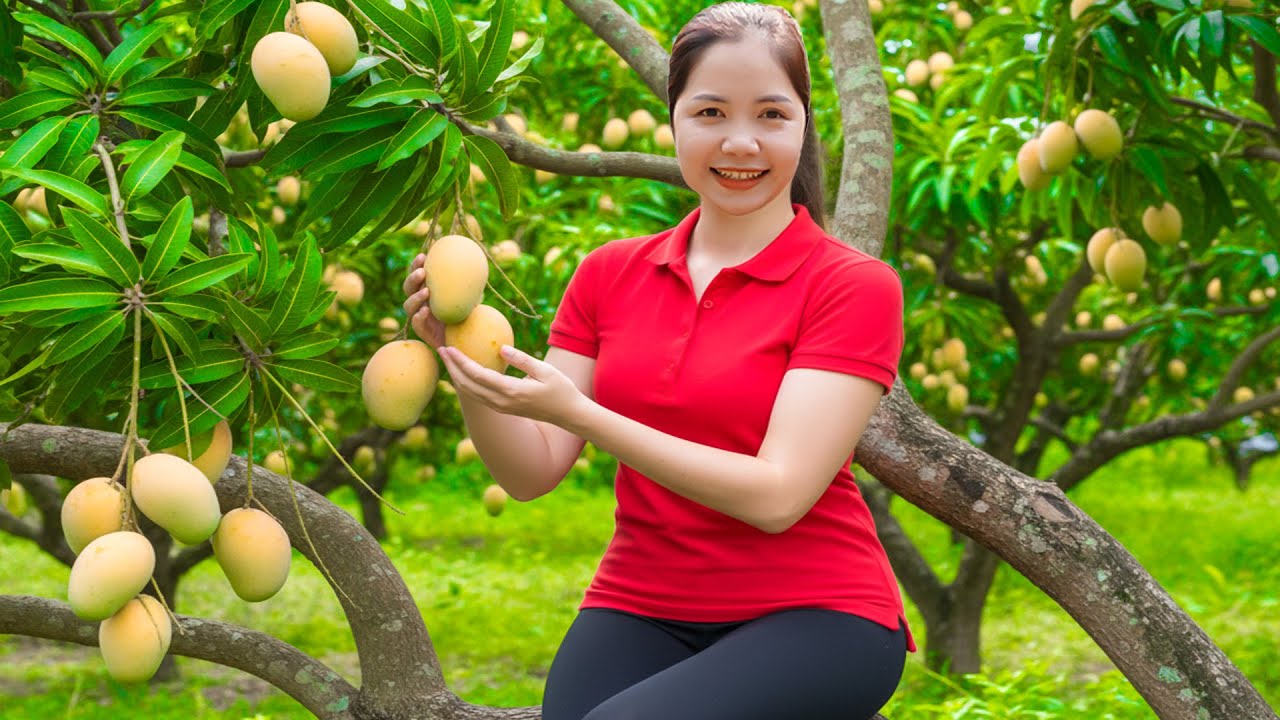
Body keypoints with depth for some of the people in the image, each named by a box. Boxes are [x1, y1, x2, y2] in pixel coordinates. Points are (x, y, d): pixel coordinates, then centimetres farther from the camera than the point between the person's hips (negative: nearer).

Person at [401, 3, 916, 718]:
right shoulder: (609, 274, 8)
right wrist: (464, 362, -14)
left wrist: (577, 412, -21)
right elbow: (532, 473, 4)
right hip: (640, 611, 3)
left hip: (809, 614, -2)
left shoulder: (855, 285, -6)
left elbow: (777, 495, -16)